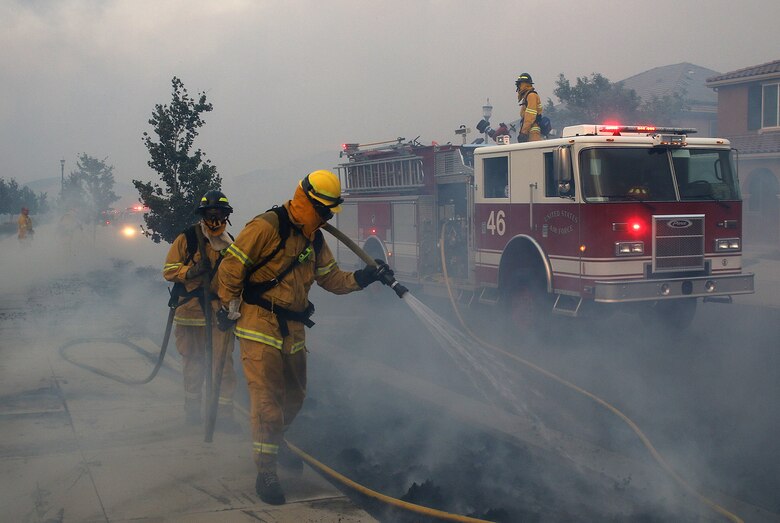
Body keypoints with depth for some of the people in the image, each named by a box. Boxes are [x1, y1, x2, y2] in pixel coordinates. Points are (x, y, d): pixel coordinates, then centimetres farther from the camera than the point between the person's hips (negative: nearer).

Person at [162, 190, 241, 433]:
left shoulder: (229, 243, 11)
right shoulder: (186, 239, -2)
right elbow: (169, 270, -4)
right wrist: (191, 271, -18)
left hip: (220, 311, 2)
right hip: (191, 310, -2)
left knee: (223, 363, -5)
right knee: (193, 363, 11)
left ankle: (223, 413, 0)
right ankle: (192, 409, 27)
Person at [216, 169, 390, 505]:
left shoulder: (315, 240, 12)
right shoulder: (267, 227, -15)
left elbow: (331, 278, 15)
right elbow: (231, 267, -13)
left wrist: (364, 277, 1)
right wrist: (230, 310, -8)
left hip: (293, 329, 8)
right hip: (260, 326, -8)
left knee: (294, 395, 18)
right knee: (266, 399, -9)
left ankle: (276, 443, 42)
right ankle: (265, 472, -2)